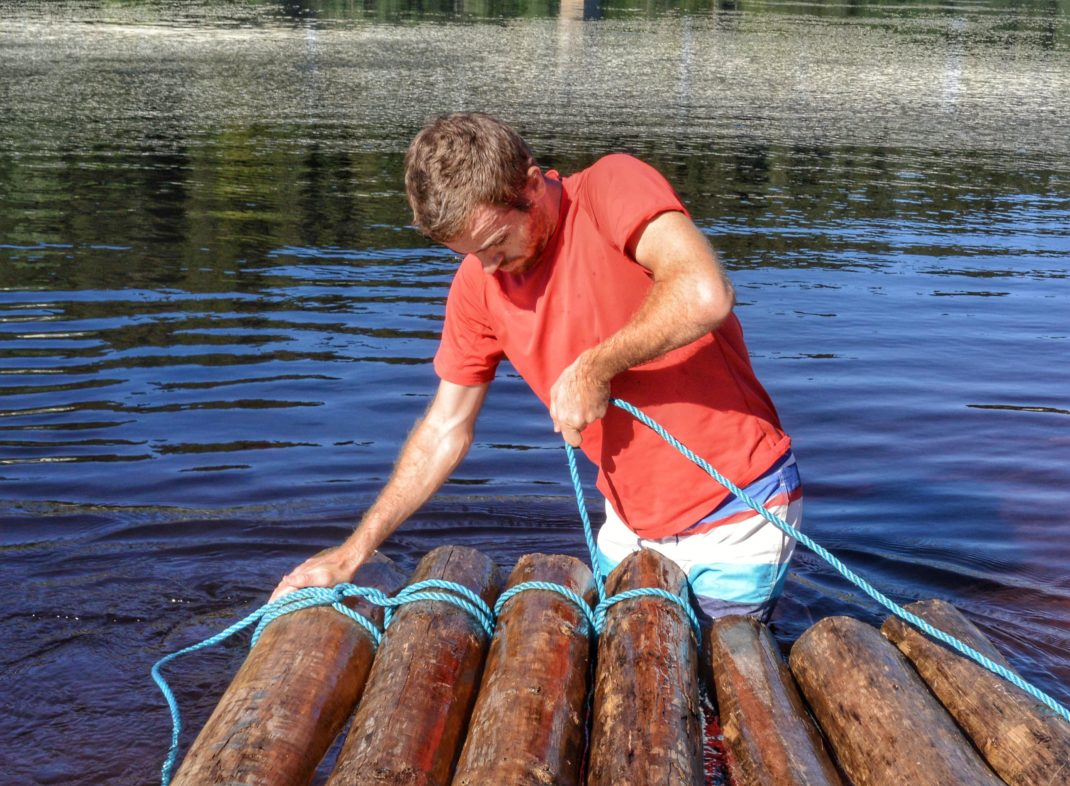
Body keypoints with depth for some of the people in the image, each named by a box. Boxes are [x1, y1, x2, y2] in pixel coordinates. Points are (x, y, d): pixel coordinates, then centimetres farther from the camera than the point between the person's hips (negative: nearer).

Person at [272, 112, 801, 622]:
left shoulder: (613, 187, -18)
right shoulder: (477, 284, -1)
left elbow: (705, 295, -36)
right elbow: (445, 429, 7)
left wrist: (594, 369, -24)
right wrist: (354, 552, 5)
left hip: (735, 519, -6)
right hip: (630, 524, 6)